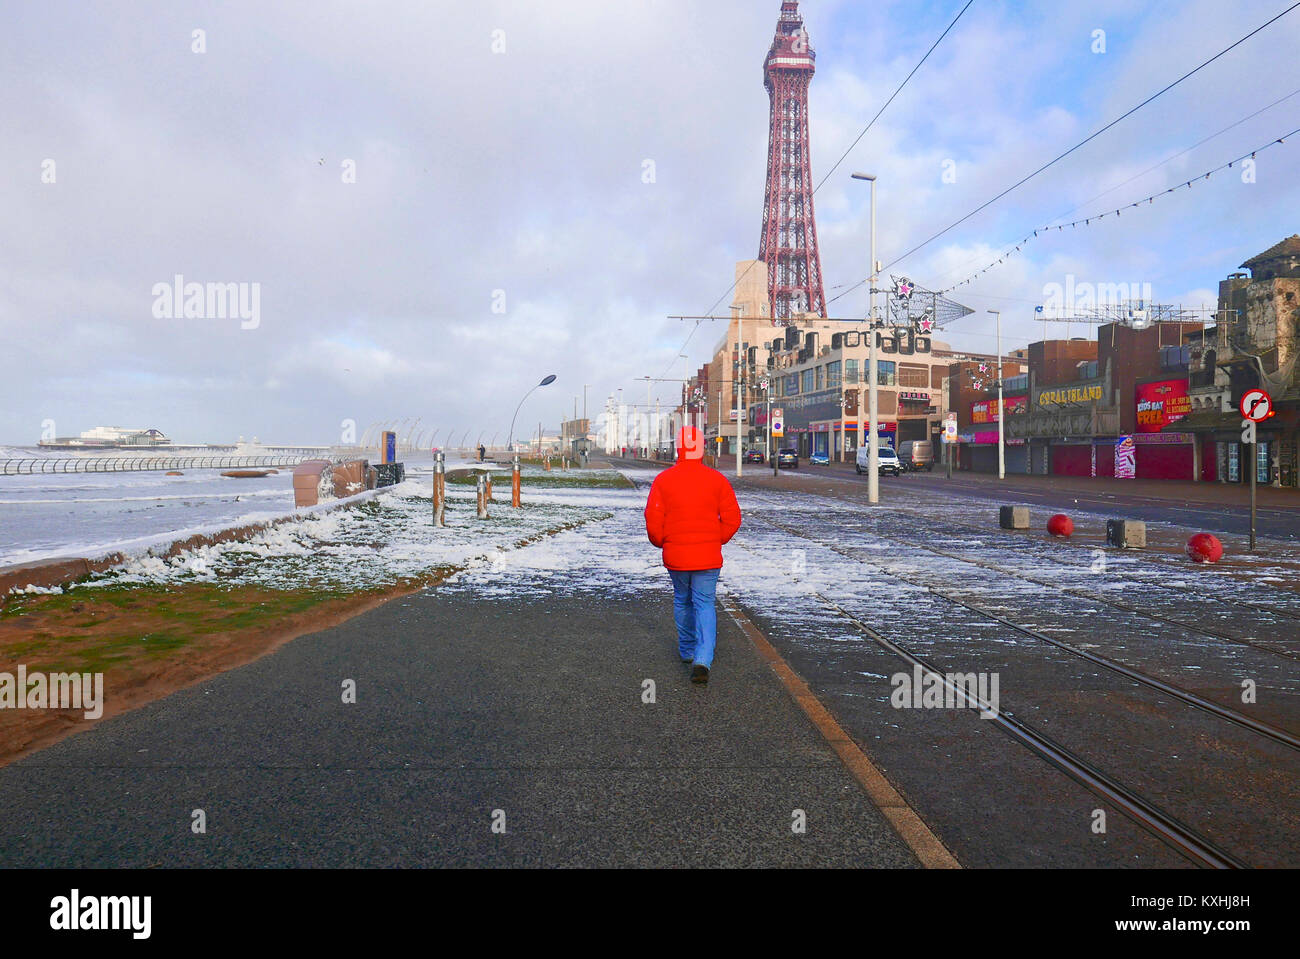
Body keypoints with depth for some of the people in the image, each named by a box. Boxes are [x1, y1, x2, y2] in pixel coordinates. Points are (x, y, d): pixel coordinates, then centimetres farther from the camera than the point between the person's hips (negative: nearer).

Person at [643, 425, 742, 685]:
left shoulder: (663, 480, -5)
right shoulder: (716, 479, -4)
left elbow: (653, 520, -7)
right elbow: (733, 517, -3)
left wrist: (661, 543, 12)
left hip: (675, 555, 1)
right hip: (708, 556, -1)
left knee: (682, 600, 21)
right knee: (705, 604, 4)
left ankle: (687, 650, 36)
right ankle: (702, 660, -10)